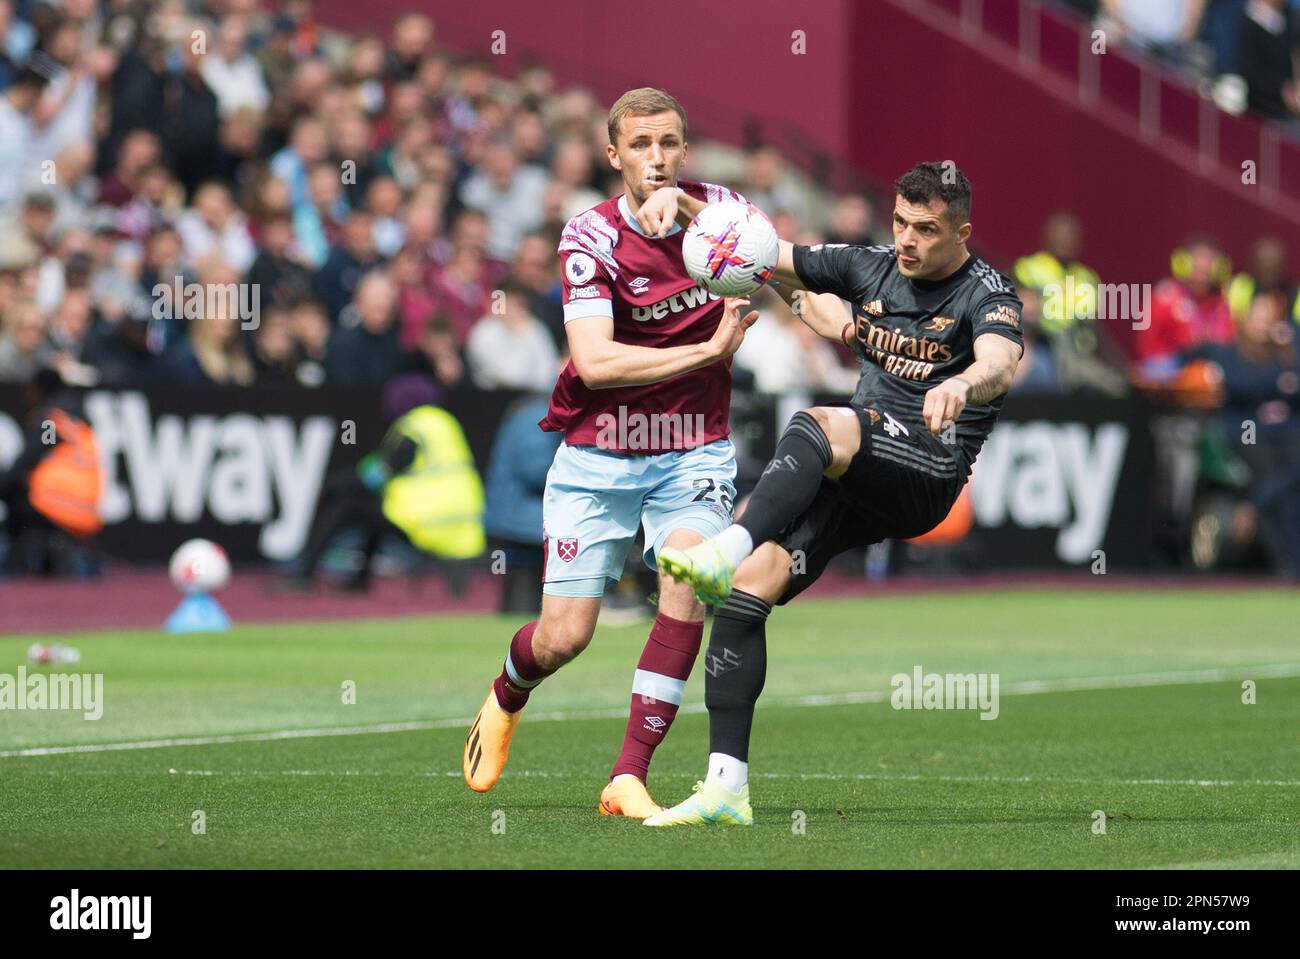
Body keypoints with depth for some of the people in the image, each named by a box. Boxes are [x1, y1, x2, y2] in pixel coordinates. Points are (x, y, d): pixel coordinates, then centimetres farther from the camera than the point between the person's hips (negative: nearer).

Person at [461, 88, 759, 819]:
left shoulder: (719, 210, -3)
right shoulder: (592, 237, -14)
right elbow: (595, 362, -23)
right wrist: (709, 350, -27)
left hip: (694, 452, 2)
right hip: (598, 454, -2)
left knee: (689, 593, -22)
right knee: (564, 638, -1)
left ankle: (630, 778, -14)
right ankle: (507, 698, 36)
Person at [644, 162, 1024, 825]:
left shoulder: (986, 294, -5)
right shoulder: (870, 268, 13)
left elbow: (1000, 364, -27)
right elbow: (767, 259, 25)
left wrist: (961, 385, -51)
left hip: (927, 477, -6)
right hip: (854, 474, 6)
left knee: (820, 426, -36)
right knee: (753, 582, -14)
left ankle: (727, 551, -57)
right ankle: (727, 788, -15)